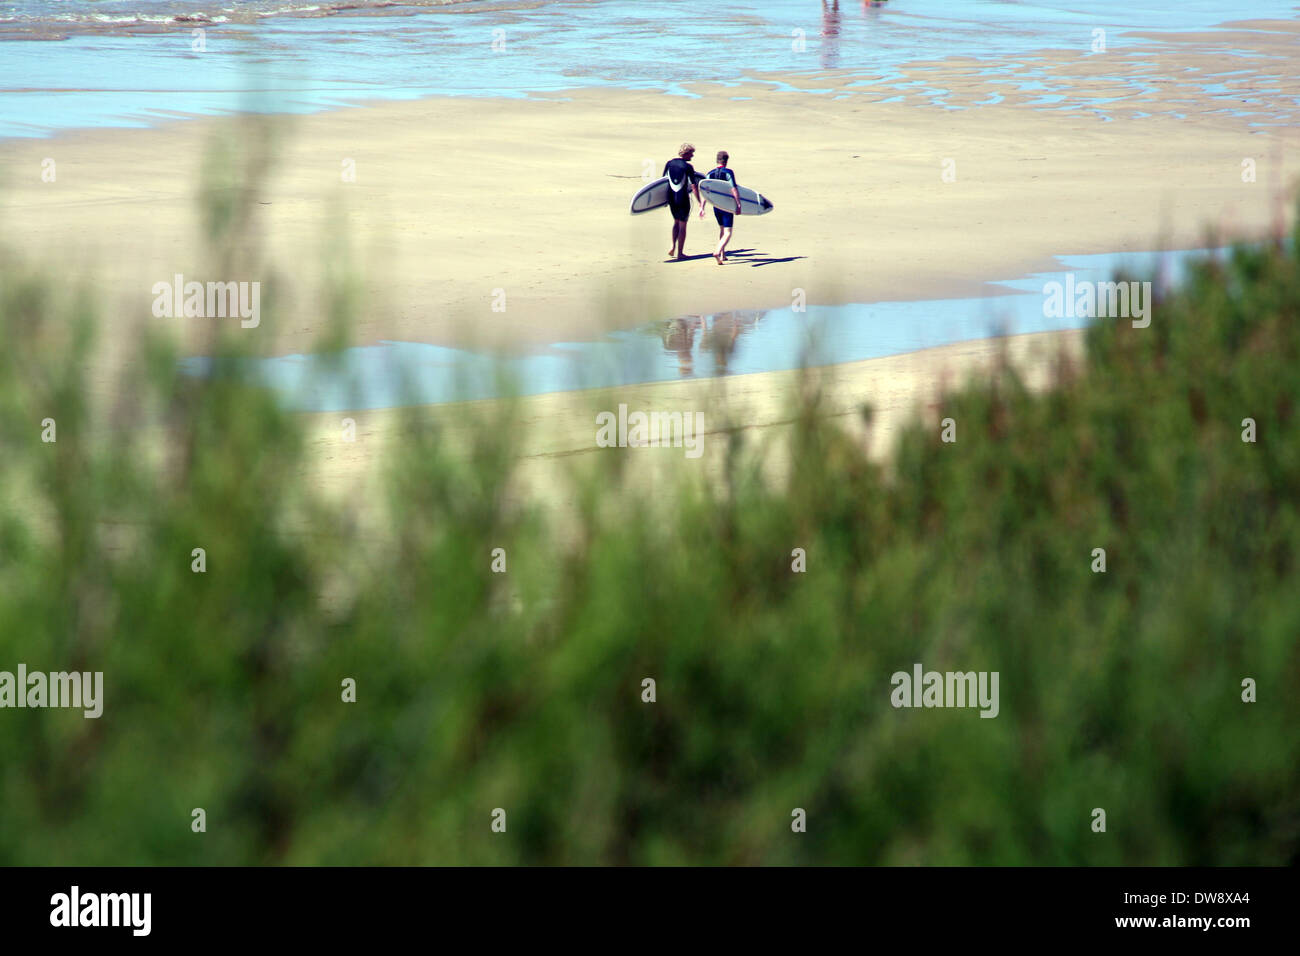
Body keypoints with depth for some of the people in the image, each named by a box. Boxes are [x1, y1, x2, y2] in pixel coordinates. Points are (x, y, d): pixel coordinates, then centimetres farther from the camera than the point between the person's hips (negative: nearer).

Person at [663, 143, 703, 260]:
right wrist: (699, 201, -9)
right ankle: (680, 253, 8)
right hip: (683, 198, -5)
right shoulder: (688, 167, -12)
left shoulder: (669, 163, 3)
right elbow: (694, 186, -14)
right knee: (682, 225, 6)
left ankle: (673, 247, 12)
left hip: (671, 197, 5)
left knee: (676, 221, 24)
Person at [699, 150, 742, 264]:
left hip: (716, 206, 5)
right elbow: (734, 189, -19)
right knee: (727, 233, -5)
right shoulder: (728, 172, -10)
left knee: (721, 229, 24)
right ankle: (717, 252, -28)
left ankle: (723, 255, 26)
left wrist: (702, 207, -1)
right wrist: (738, 205, -18)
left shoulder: (710, 173, 4)